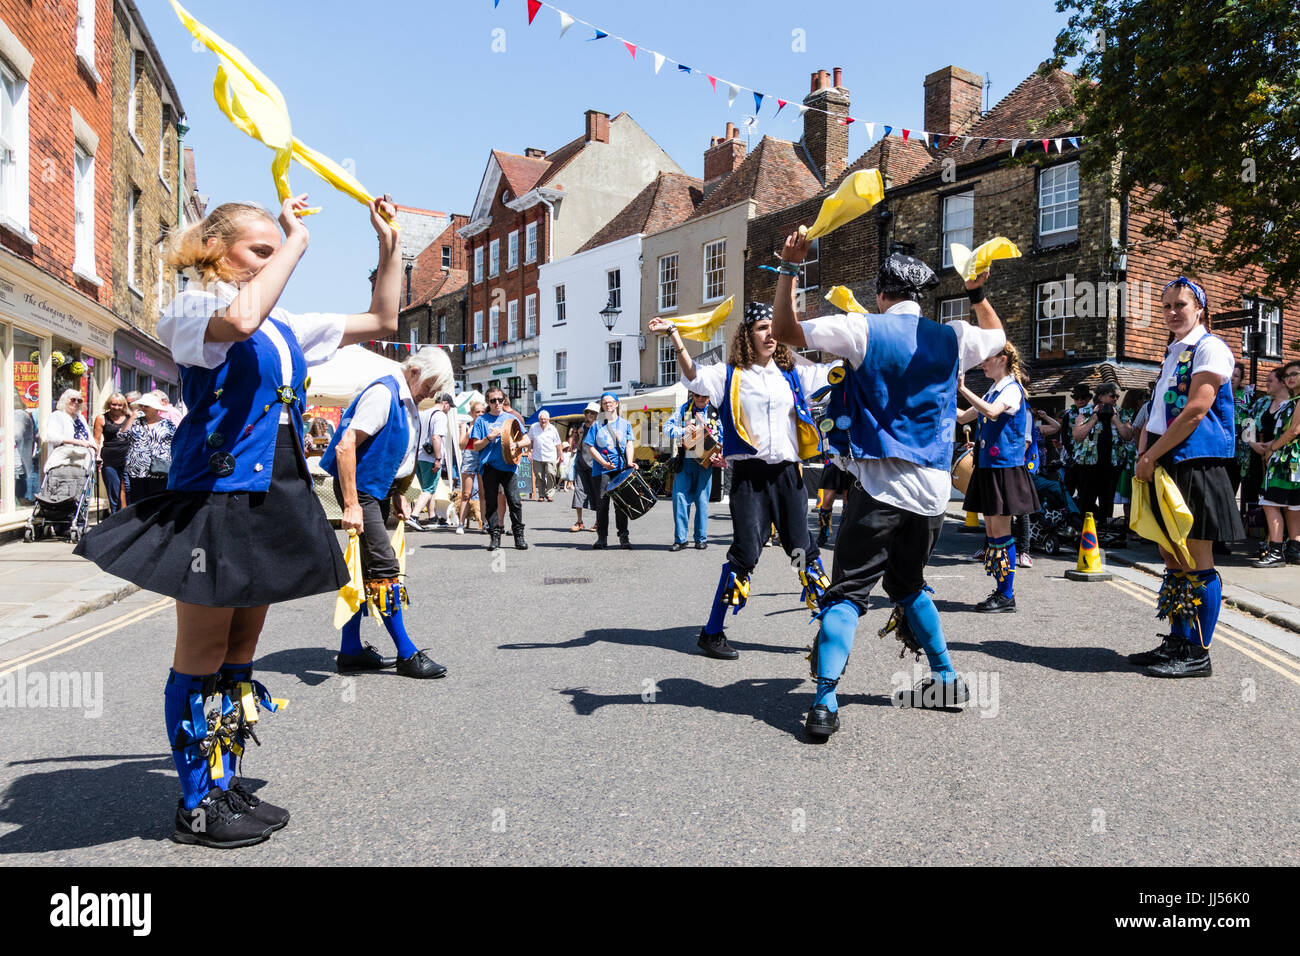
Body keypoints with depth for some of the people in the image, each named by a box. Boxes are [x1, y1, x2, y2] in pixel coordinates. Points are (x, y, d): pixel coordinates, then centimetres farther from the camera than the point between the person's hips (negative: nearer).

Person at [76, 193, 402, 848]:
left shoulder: (287, 326, 16)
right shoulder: (190, 309, -4)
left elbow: (380, 323, 21)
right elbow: (240, 320, -30)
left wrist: (389, 246, 13)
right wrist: (294, 239, -19)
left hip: (272, 504, 8)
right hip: (213, 500, -8)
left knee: (240, 653, 13)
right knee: (202, 657, 1)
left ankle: (225, 786, 24)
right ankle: (197, 805, 13)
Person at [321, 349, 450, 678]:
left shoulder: (408, 402, 13)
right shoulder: (383, 393, -17)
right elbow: (345, 446, -24)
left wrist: (399, 495, 16)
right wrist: (351, 505, -26)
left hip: (380, 490, 10)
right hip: (361, 490, -10)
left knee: (366, 570, 12)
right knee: (384, 569, -9)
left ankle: (350, 650, 20)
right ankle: (407, 655, -3)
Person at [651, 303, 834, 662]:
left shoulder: (792, 373, 13)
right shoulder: (730, 375, 3)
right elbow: (693, 374, -14)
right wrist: (674, 335, -27)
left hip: (787, 473, 3)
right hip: (749, 474, -3)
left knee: (804, 550, 5)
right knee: (745, 553, -7)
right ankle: (712, 633, 5)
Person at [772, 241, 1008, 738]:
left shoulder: (865, 330, -4)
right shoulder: (952, 338, 8)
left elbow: (786, 330, -2)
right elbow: (997, 336, 31)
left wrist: (789, 268, -1)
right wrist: (977, 293, 28)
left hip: (880, 485, -5)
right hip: (932, 488, 5)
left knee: (848, 591, -4)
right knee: (907, 584, 24)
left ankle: (824, 702, -14)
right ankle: (945, 679, 31)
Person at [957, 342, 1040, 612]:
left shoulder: (1012, 389, -9)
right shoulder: (992, 392, 18)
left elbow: (992, 411, -28)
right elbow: (962, 418, 21)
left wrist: (962, 389, -28)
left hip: (1005, 468, -9)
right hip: (987, 467, 9)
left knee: (1000, 532, -7)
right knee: (991, 531, 10)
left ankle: (1007, 596, -1)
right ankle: (1002, 590, 17)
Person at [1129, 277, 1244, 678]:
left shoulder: (1210, 348, -6)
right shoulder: (1171, 353, 19)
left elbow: (1195, 410, -16)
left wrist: (1151, 457, -15)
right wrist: (1143, 455, 2)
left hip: (1194, 465, -9)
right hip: (1163, 467, 9)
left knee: (1197, 562, -4)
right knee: (1172, 559, 11)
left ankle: (1198, 654, 2)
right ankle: (1178, 642, 20)